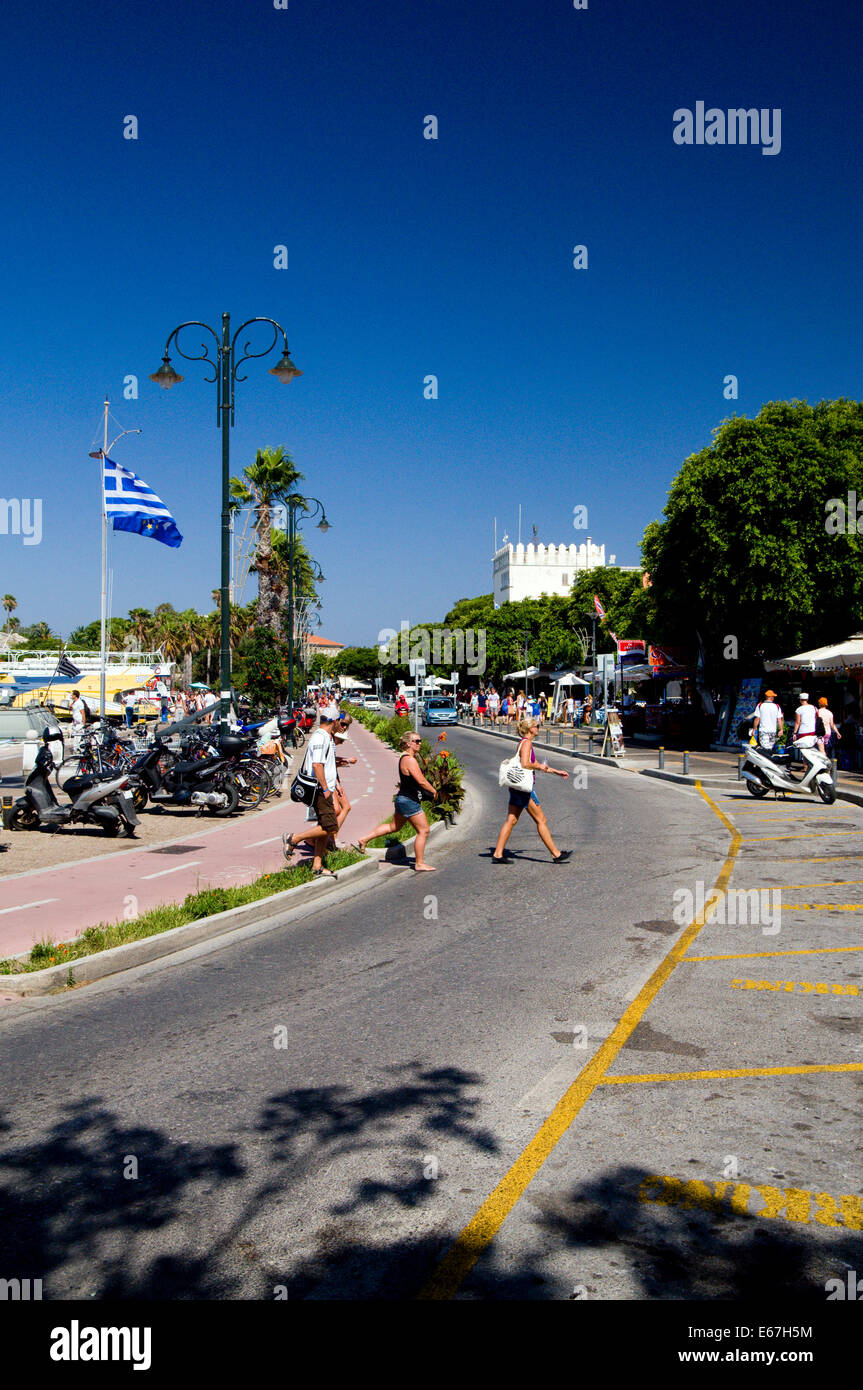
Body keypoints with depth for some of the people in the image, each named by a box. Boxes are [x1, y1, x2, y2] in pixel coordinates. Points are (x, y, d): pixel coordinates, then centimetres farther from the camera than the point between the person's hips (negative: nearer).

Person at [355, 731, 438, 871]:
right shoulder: (410, 760, -21)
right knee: (423, 830, -2)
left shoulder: (405, 758, 12)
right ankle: (419, 864, 5)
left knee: (393, 826, 24)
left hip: (403, 798, 10)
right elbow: (422, 781, -23)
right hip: (409, 801, -10)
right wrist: (434, 791, -7)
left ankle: (364, 840, 27)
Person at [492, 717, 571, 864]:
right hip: (523, 787, -9)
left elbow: (536, 764, 28)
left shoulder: (524, 743, 19)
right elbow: (525, 764, -26)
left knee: (511, 820, 7)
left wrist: (557, 772, 30)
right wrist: (539, 766, -9)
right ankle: (556, 854, 5)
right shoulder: (526, 742, -12)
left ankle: (498, 854, 5)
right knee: (541, 820, -2)